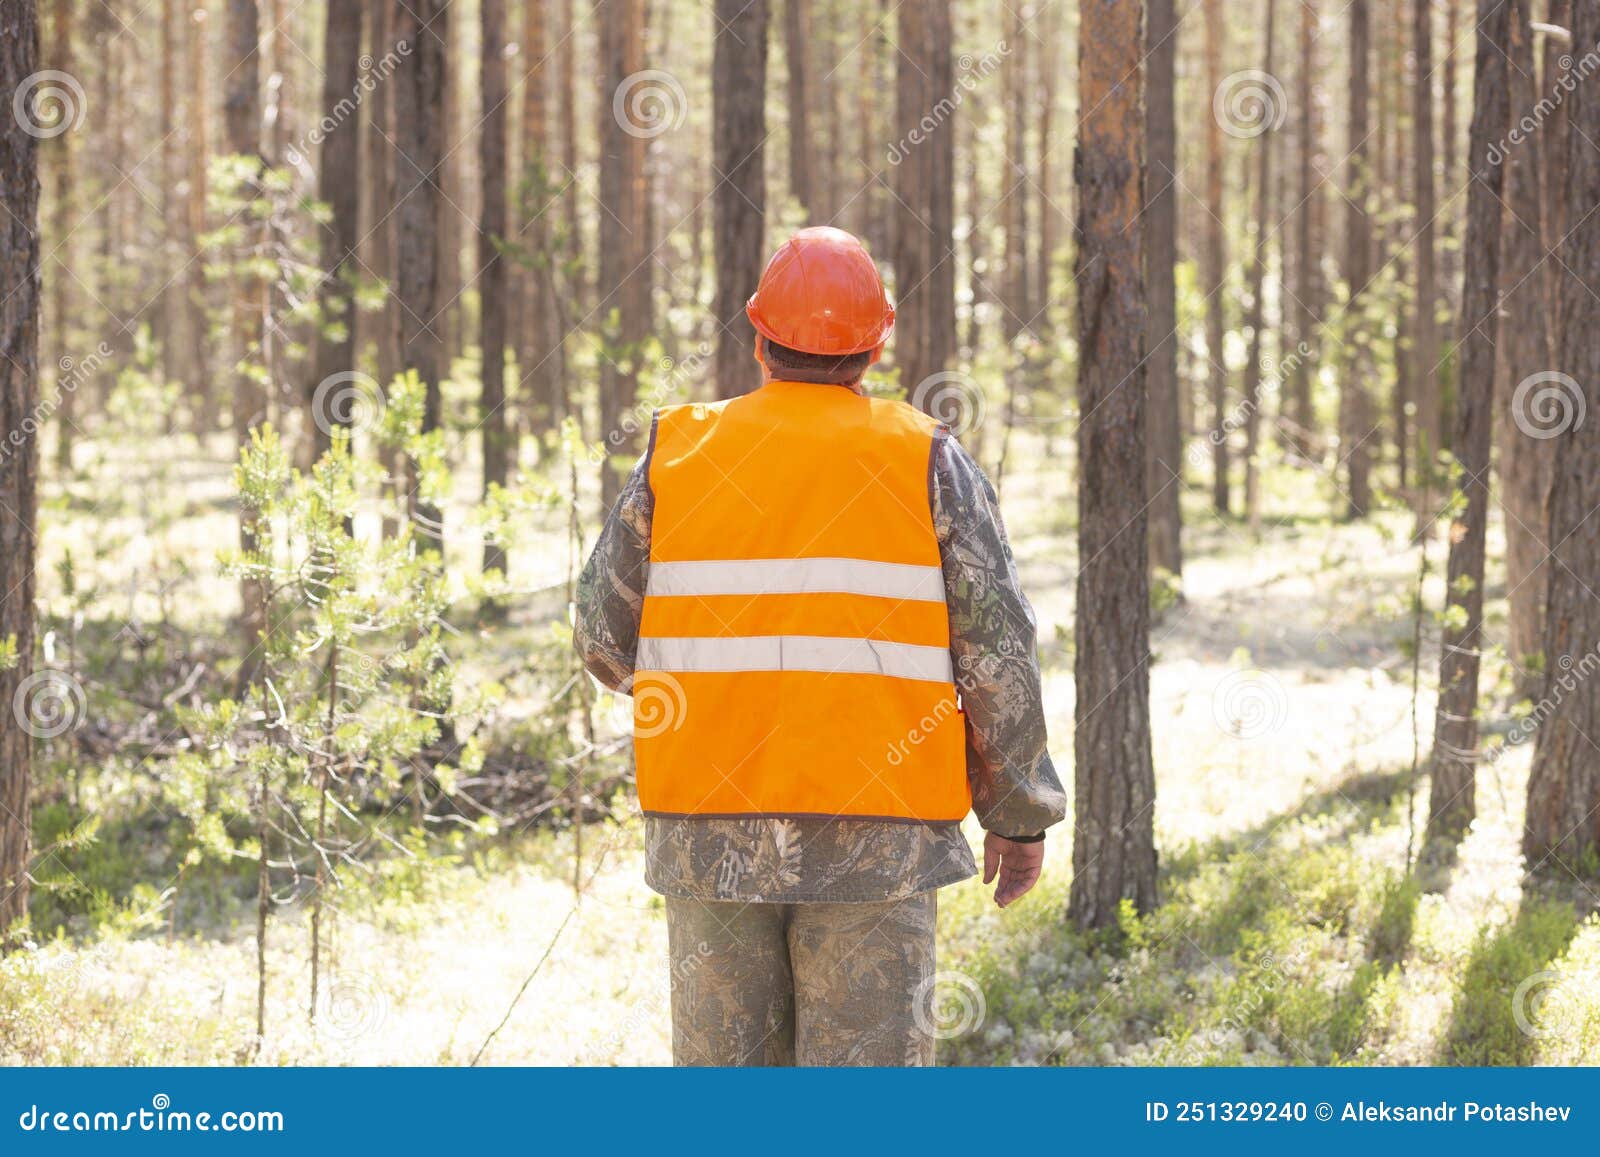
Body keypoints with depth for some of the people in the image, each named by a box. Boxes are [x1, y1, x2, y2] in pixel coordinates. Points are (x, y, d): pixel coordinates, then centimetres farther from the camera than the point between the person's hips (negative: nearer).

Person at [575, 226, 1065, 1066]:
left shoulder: (676, 455, 2)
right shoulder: (927, 462, -2)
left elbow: (605, 640, 4)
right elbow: (997, 649, -4)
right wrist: (1021, 811, 6)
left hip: (710, 831, 2)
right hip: (872, 838, -2)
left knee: (725, 1068, 11)